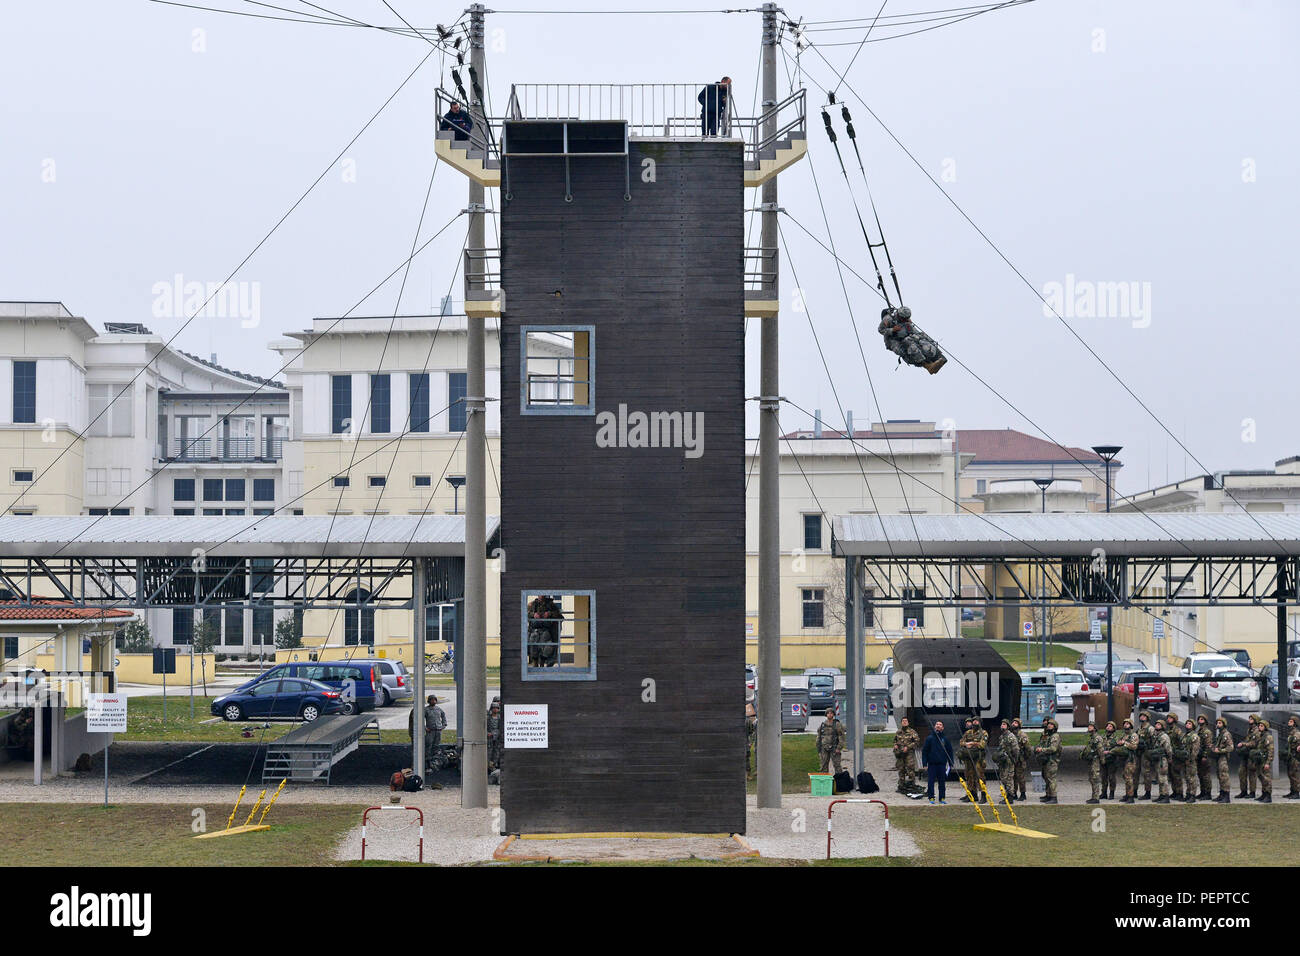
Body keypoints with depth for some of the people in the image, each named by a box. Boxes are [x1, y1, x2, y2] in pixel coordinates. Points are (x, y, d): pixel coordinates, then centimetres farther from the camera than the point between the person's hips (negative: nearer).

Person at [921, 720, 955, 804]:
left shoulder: (945, 739, 7)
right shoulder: (929, 738, 2)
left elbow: (949, 751, 12)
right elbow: (924, 751, 2)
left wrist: (951, 763, 7)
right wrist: (924, 763, -4)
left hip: (942, 763, 1)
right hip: (932, 763, -1)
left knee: (942, 781, 4)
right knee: (931, 781, -2)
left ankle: (942, 798, 12)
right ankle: (931, 797, 5)